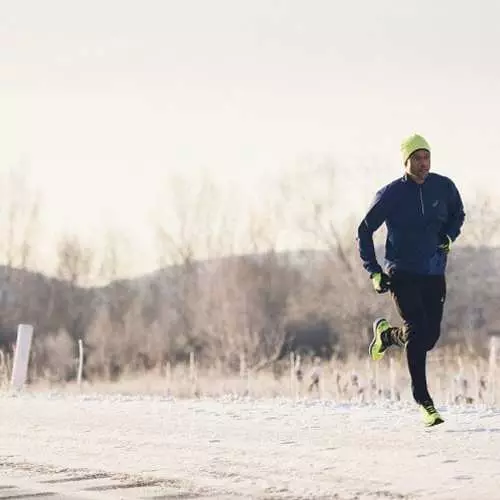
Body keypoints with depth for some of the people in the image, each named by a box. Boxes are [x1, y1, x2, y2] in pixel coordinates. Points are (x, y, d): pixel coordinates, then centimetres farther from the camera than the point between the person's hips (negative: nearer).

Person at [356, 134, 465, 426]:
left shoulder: (444, 187, 0)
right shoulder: (391, 194, -7)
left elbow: (458, 214, 21)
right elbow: (364, 231, 2)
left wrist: (449, 236, 0)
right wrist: (374, 272, -6)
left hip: (434, 275, 4)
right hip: (401, 274, -4)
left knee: (430, 337, 3)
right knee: (417, 333, -16)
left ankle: (386, 334, 35)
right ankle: (424, 402, -10)